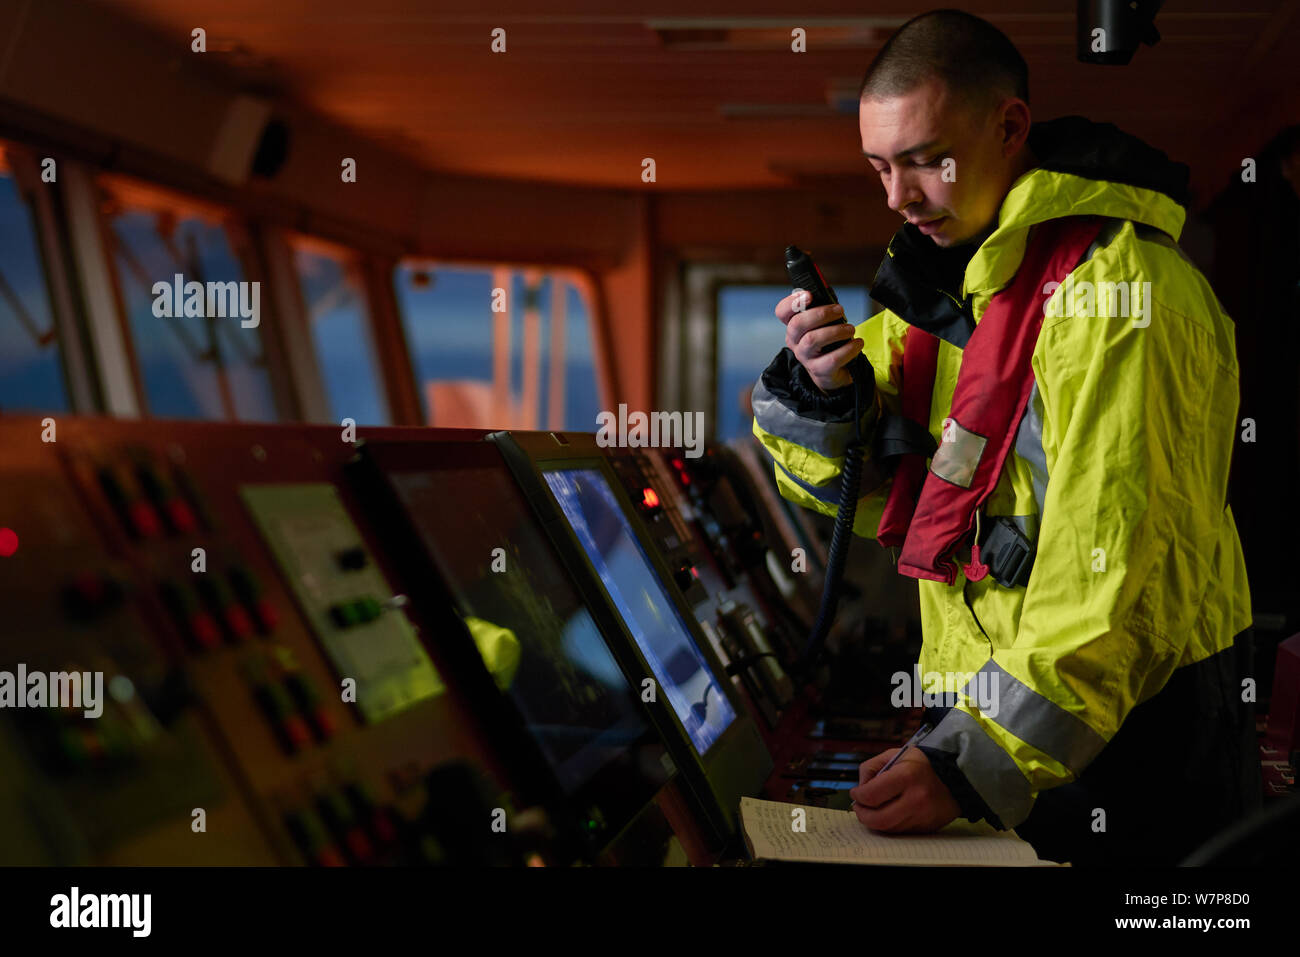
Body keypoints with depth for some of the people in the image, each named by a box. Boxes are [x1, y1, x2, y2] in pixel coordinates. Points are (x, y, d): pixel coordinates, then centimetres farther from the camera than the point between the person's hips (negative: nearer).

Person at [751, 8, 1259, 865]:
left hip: (1123, 734, -7)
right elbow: (876, 490, 7)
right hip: (983, 701, 7)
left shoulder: (1120, 287, -20)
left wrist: (972, 764, -30)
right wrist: (824, 391, -13)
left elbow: (1110, 577, -26)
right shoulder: (939, 270, 6)